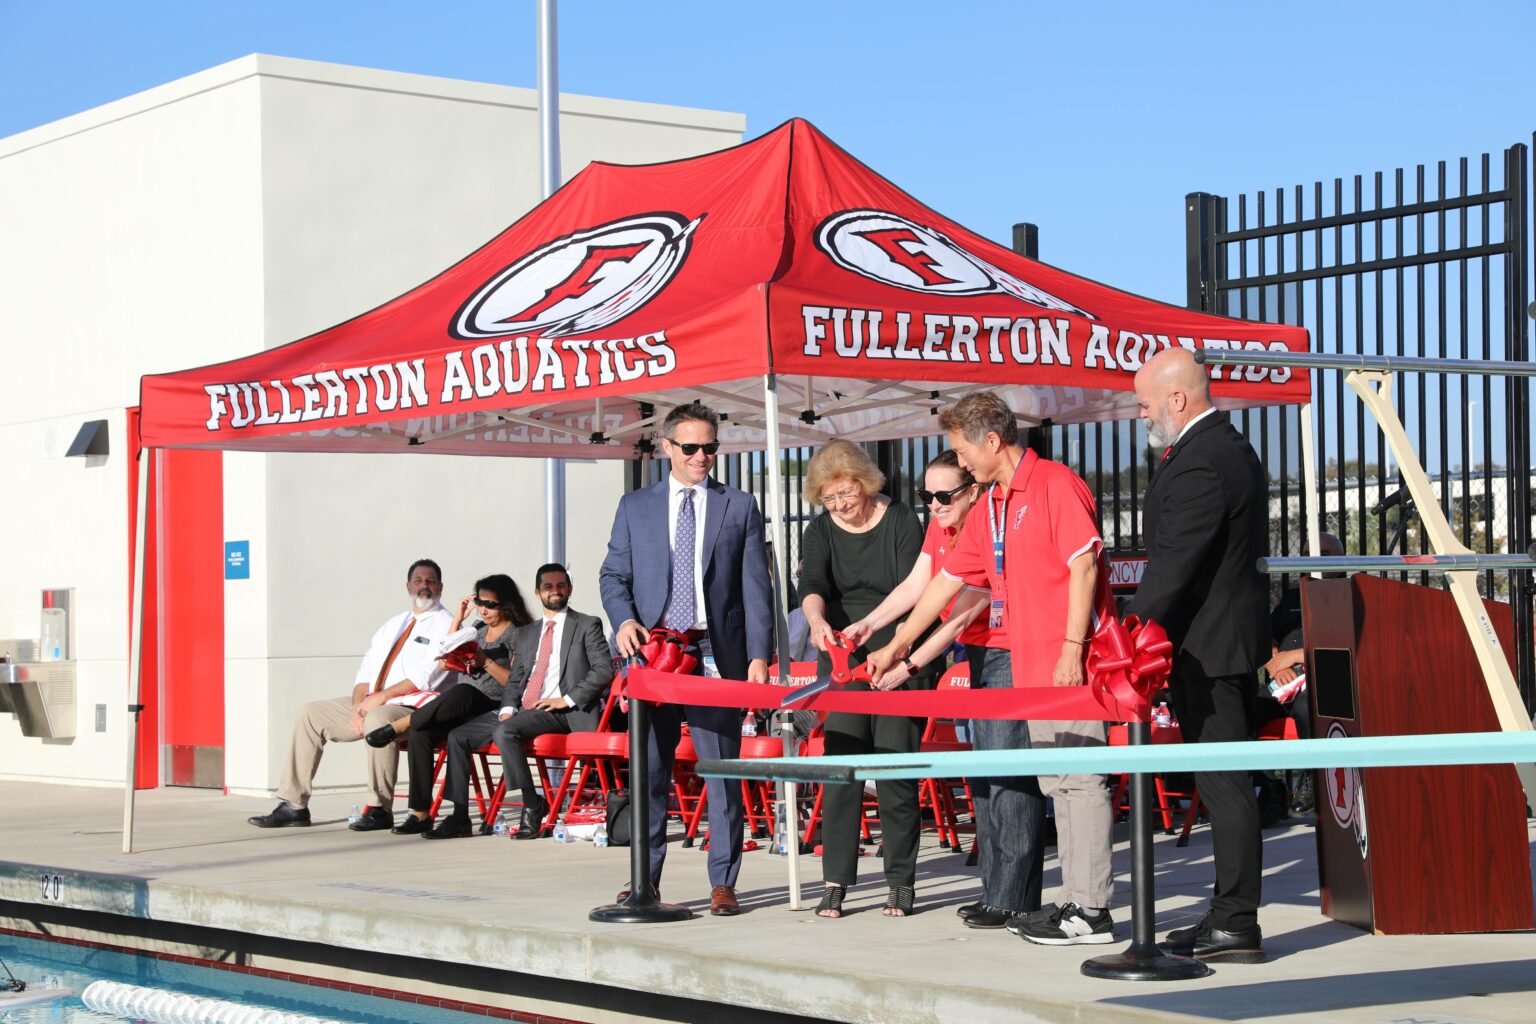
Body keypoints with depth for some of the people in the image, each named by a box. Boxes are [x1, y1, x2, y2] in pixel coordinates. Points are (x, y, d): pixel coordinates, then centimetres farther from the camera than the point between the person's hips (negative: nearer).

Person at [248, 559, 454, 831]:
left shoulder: (444, 625, -2)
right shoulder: (393, 625, 23)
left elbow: (425, 677, -15)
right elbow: (366, 671, 17)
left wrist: (379, 698, -17)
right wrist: (358, 704, -3)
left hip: (413, 707, -8)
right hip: (371, 704, 8)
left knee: (379, 719, -39)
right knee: (311, 713, 1)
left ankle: (379, 809, -31)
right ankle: (294, 805, -1)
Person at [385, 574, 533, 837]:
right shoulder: (479, 630, 23)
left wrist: (486, 662, -16)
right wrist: (458, 619, 18)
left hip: (492, 708, -7)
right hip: (460, 708, 7)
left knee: (461, 691, -40)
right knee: (419, 733, -22)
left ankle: (398, 726, -24)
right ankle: (421, 813, -23)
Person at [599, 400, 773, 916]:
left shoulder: (740, 507, 9)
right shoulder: (635, 507, 13)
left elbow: (755, 587, 5)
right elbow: (613, 575, 11)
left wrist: (759, 656, -4)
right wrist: (624, 620, -10)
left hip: (716, 654, -1)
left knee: (722, 772, -1)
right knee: (648, 771, 4)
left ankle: (723, 883, 5)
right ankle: (644, 881, 12)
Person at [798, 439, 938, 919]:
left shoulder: (902, 523, 0)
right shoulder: (820, 532, 7)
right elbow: (812, 584, -12)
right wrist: (817, 621, -34)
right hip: (842, 661, 2)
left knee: (896, 771, -4)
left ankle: (901, 881, 4)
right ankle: (835, 882, -1)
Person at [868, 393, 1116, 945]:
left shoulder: (1056, 485, -7)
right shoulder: (989, 510, 19)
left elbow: (1083, 567, -13)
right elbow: (947, 582, 24)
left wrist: (1072, 647, -18)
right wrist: (896, 646, 26)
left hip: (1069, 660, -9)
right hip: (1028, 663, 9)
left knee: (1078, 778, -8)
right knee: (1057, 782, 8)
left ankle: (1090, 910, -8)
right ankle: (1074, 899, 11)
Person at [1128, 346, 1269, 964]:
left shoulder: (1199, 463, -19)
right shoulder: (1232, 448, 15)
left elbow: (1172, 565, -22)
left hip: (1206, 645, -11)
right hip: (1234, 639, 11)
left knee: (1224, 785, -7)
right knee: (1227, 783, 13)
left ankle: (1235, 927, -3)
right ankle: (1232, 918, 18)